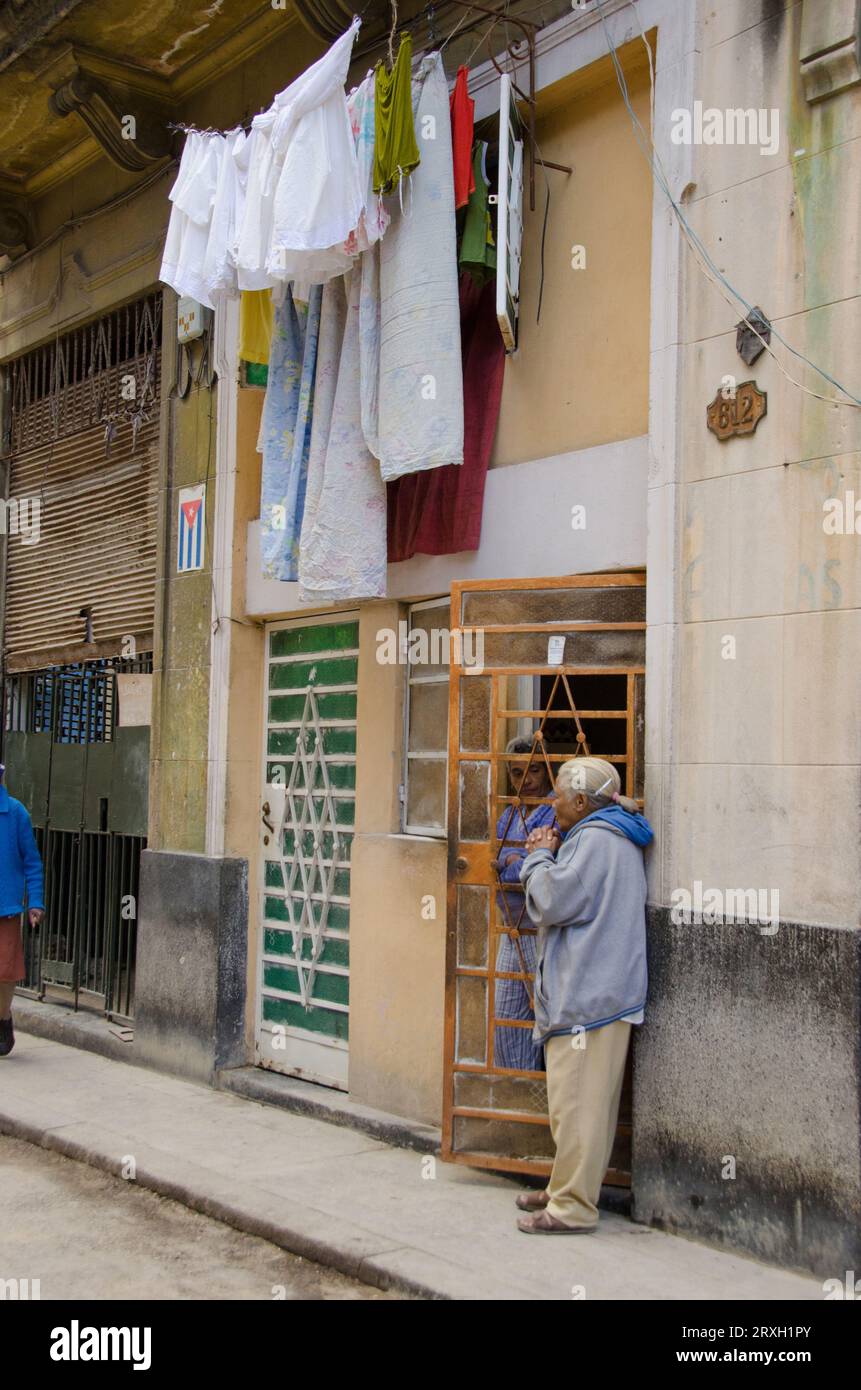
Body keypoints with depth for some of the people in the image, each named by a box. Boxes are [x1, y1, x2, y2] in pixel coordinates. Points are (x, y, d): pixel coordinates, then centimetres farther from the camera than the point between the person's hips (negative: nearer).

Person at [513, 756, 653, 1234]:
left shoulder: (595, 840, -15)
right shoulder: (612, 837, 19)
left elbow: (552, 903, -17)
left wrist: (539, 858, -1)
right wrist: (549, 856, 10)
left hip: (589, 995, -11)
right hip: (595, 992, 11)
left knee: (576, 1101, -7)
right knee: (583, 1101, 17)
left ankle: (572, 1207, -3)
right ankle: (566, 1189, 26)